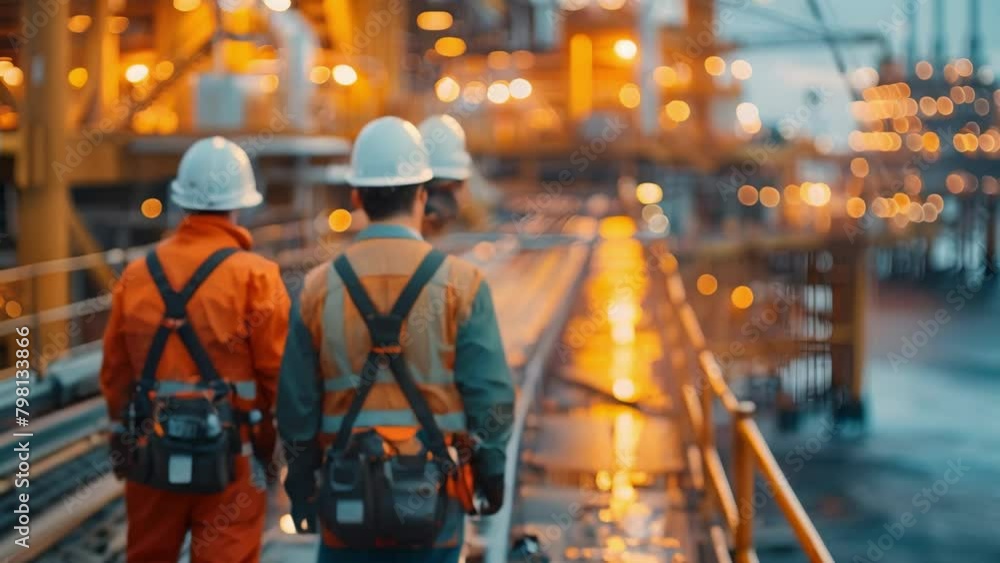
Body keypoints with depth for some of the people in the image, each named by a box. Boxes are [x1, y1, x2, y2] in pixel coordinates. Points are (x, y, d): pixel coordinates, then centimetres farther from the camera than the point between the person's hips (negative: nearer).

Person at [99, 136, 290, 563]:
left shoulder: (137, 275, 2)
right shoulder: (254, 277, -11)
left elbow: (114, 371, 8)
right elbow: (278, 370, -12)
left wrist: (123, 437, 20)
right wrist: (284, 441, 3)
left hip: (151, 452, 4)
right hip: (229, 459, -4)